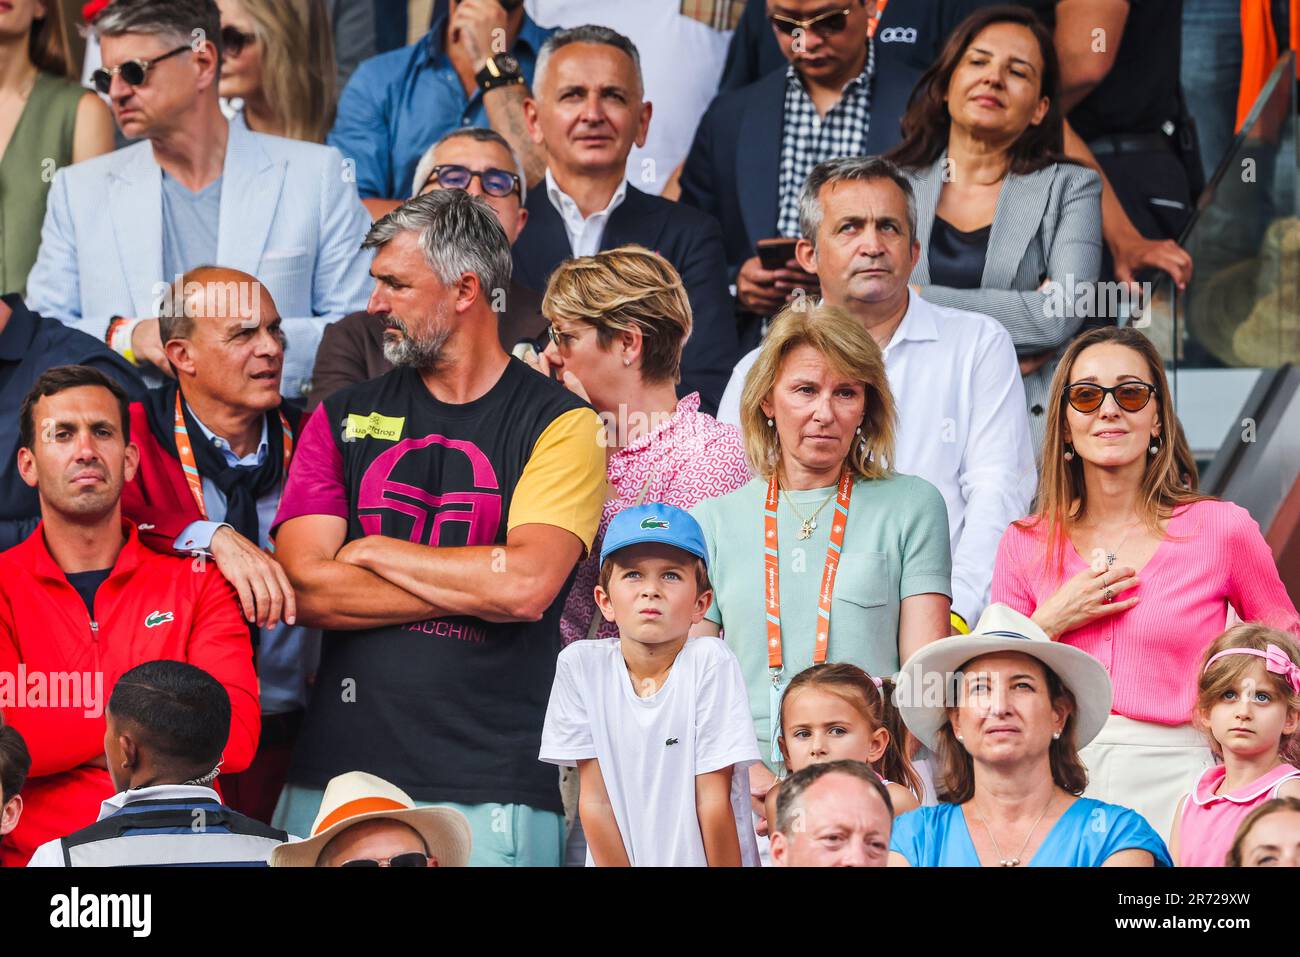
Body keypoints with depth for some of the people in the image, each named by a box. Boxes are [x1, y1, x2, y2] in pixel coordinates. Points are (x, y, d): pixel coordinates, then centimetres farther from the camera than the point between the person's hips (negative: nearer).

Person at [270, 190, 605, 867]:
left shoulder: (559, 423, 1)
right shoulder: (342, 418, 11)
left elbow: (528, 584, -14)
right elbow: (306, 588, -2)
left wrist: (372, 552, -3)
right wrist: (476, 587, -7)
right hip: (336, 775, 3)